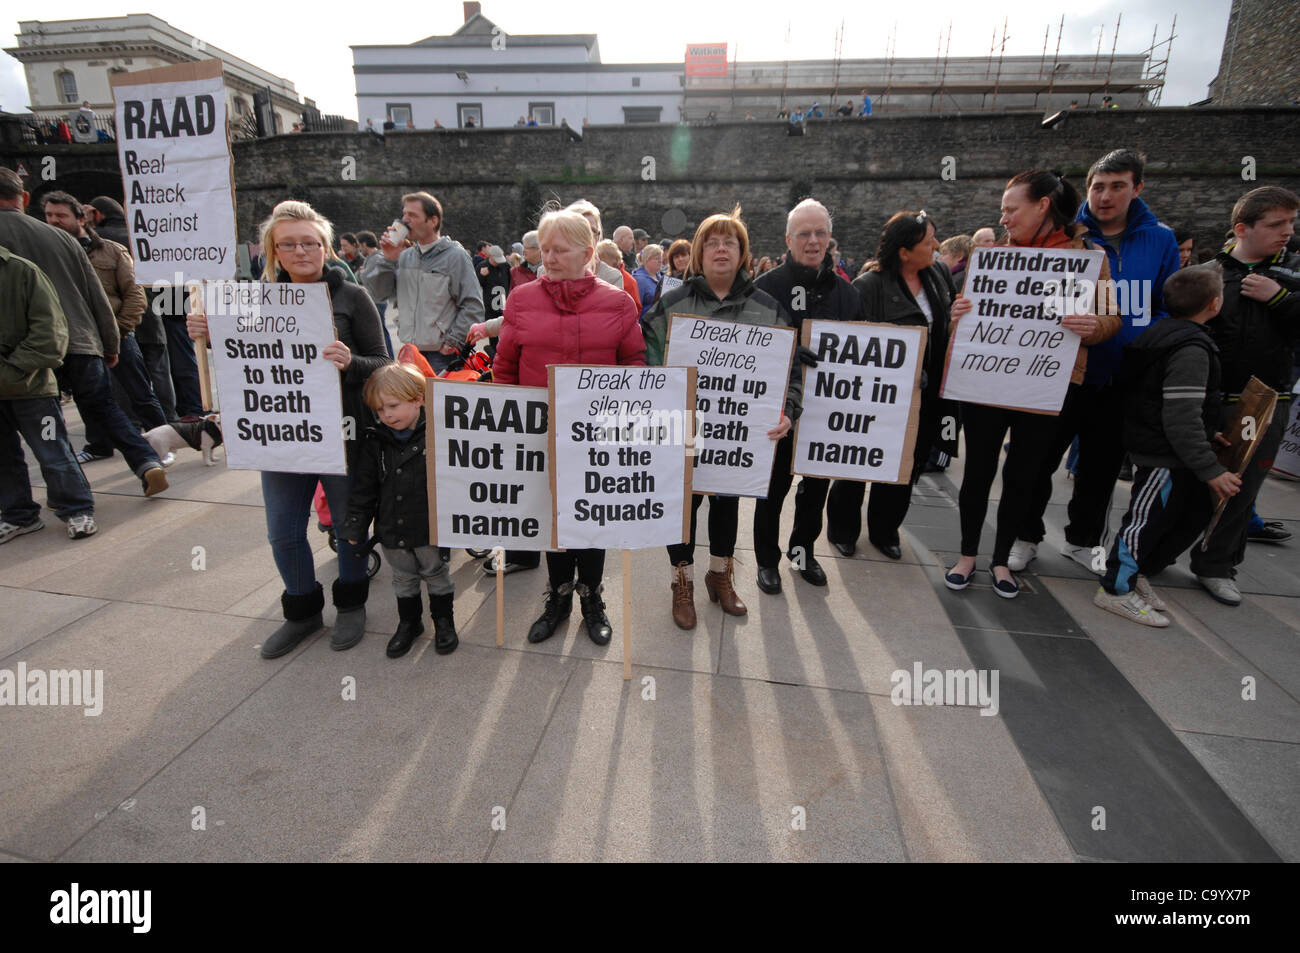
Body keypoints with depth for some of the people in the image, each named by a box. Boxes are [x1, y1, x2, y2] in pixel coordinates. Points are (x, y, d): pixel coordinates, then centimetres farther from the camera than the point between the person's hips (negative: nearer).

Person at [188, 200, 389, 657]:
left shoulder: (351, 297, -4)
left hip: (341, 434, -4)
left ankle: (350, 605, 34)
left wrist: (350, 363, -27)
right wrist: (209, 336, -4)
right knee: (283, 532, 11)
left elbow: (382, 365, -7)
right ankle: (302, 610, 34)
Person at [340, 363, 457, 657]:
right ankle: (408, 622, 40)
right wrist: (355, 527, 1)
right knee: (403, 579, 20)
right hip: (392, 532, 4)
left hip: (431, 529, -4)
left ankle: (444, 621, 34)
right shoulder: (375, 442, -3)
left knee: (436, 575, 14)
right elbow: (363, 490, 3)